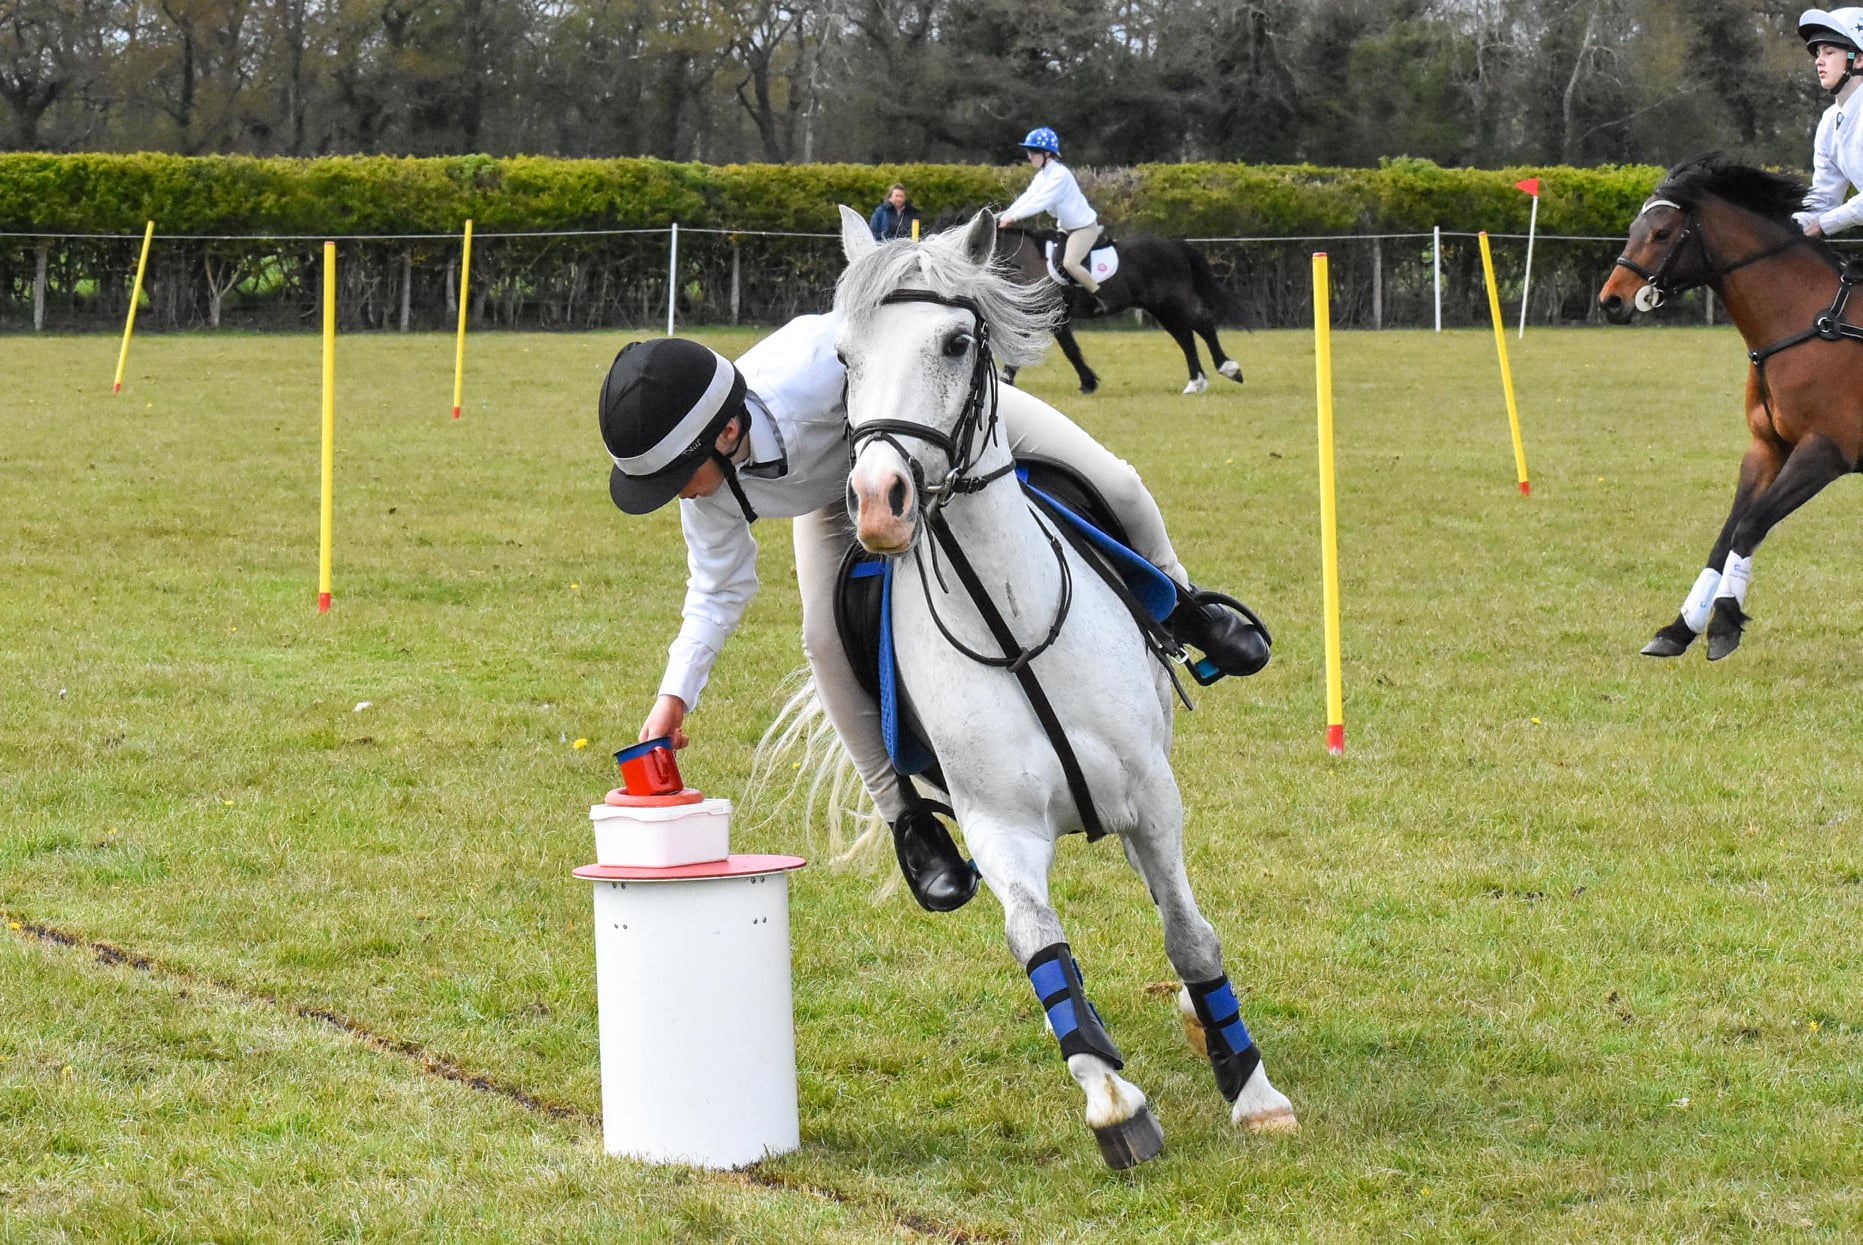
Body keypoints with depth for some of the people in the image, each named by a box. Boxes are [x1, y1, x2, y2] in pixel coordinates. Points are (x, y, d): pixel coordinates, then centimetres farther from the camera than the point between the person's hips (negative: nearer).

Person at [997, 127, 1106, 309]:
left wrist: (1013, 217, -34)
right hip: (1066, 226, 10)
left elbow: (1040, 201, -32)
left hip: (1084, 227, -10)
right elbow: (1027, 197, -2)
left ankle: (1098, 296, -12)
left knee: (1070, 263, -25)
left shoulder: (1059, 175, -25)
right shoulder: (1042, 176, 4)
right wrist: (1004, 216, -13)